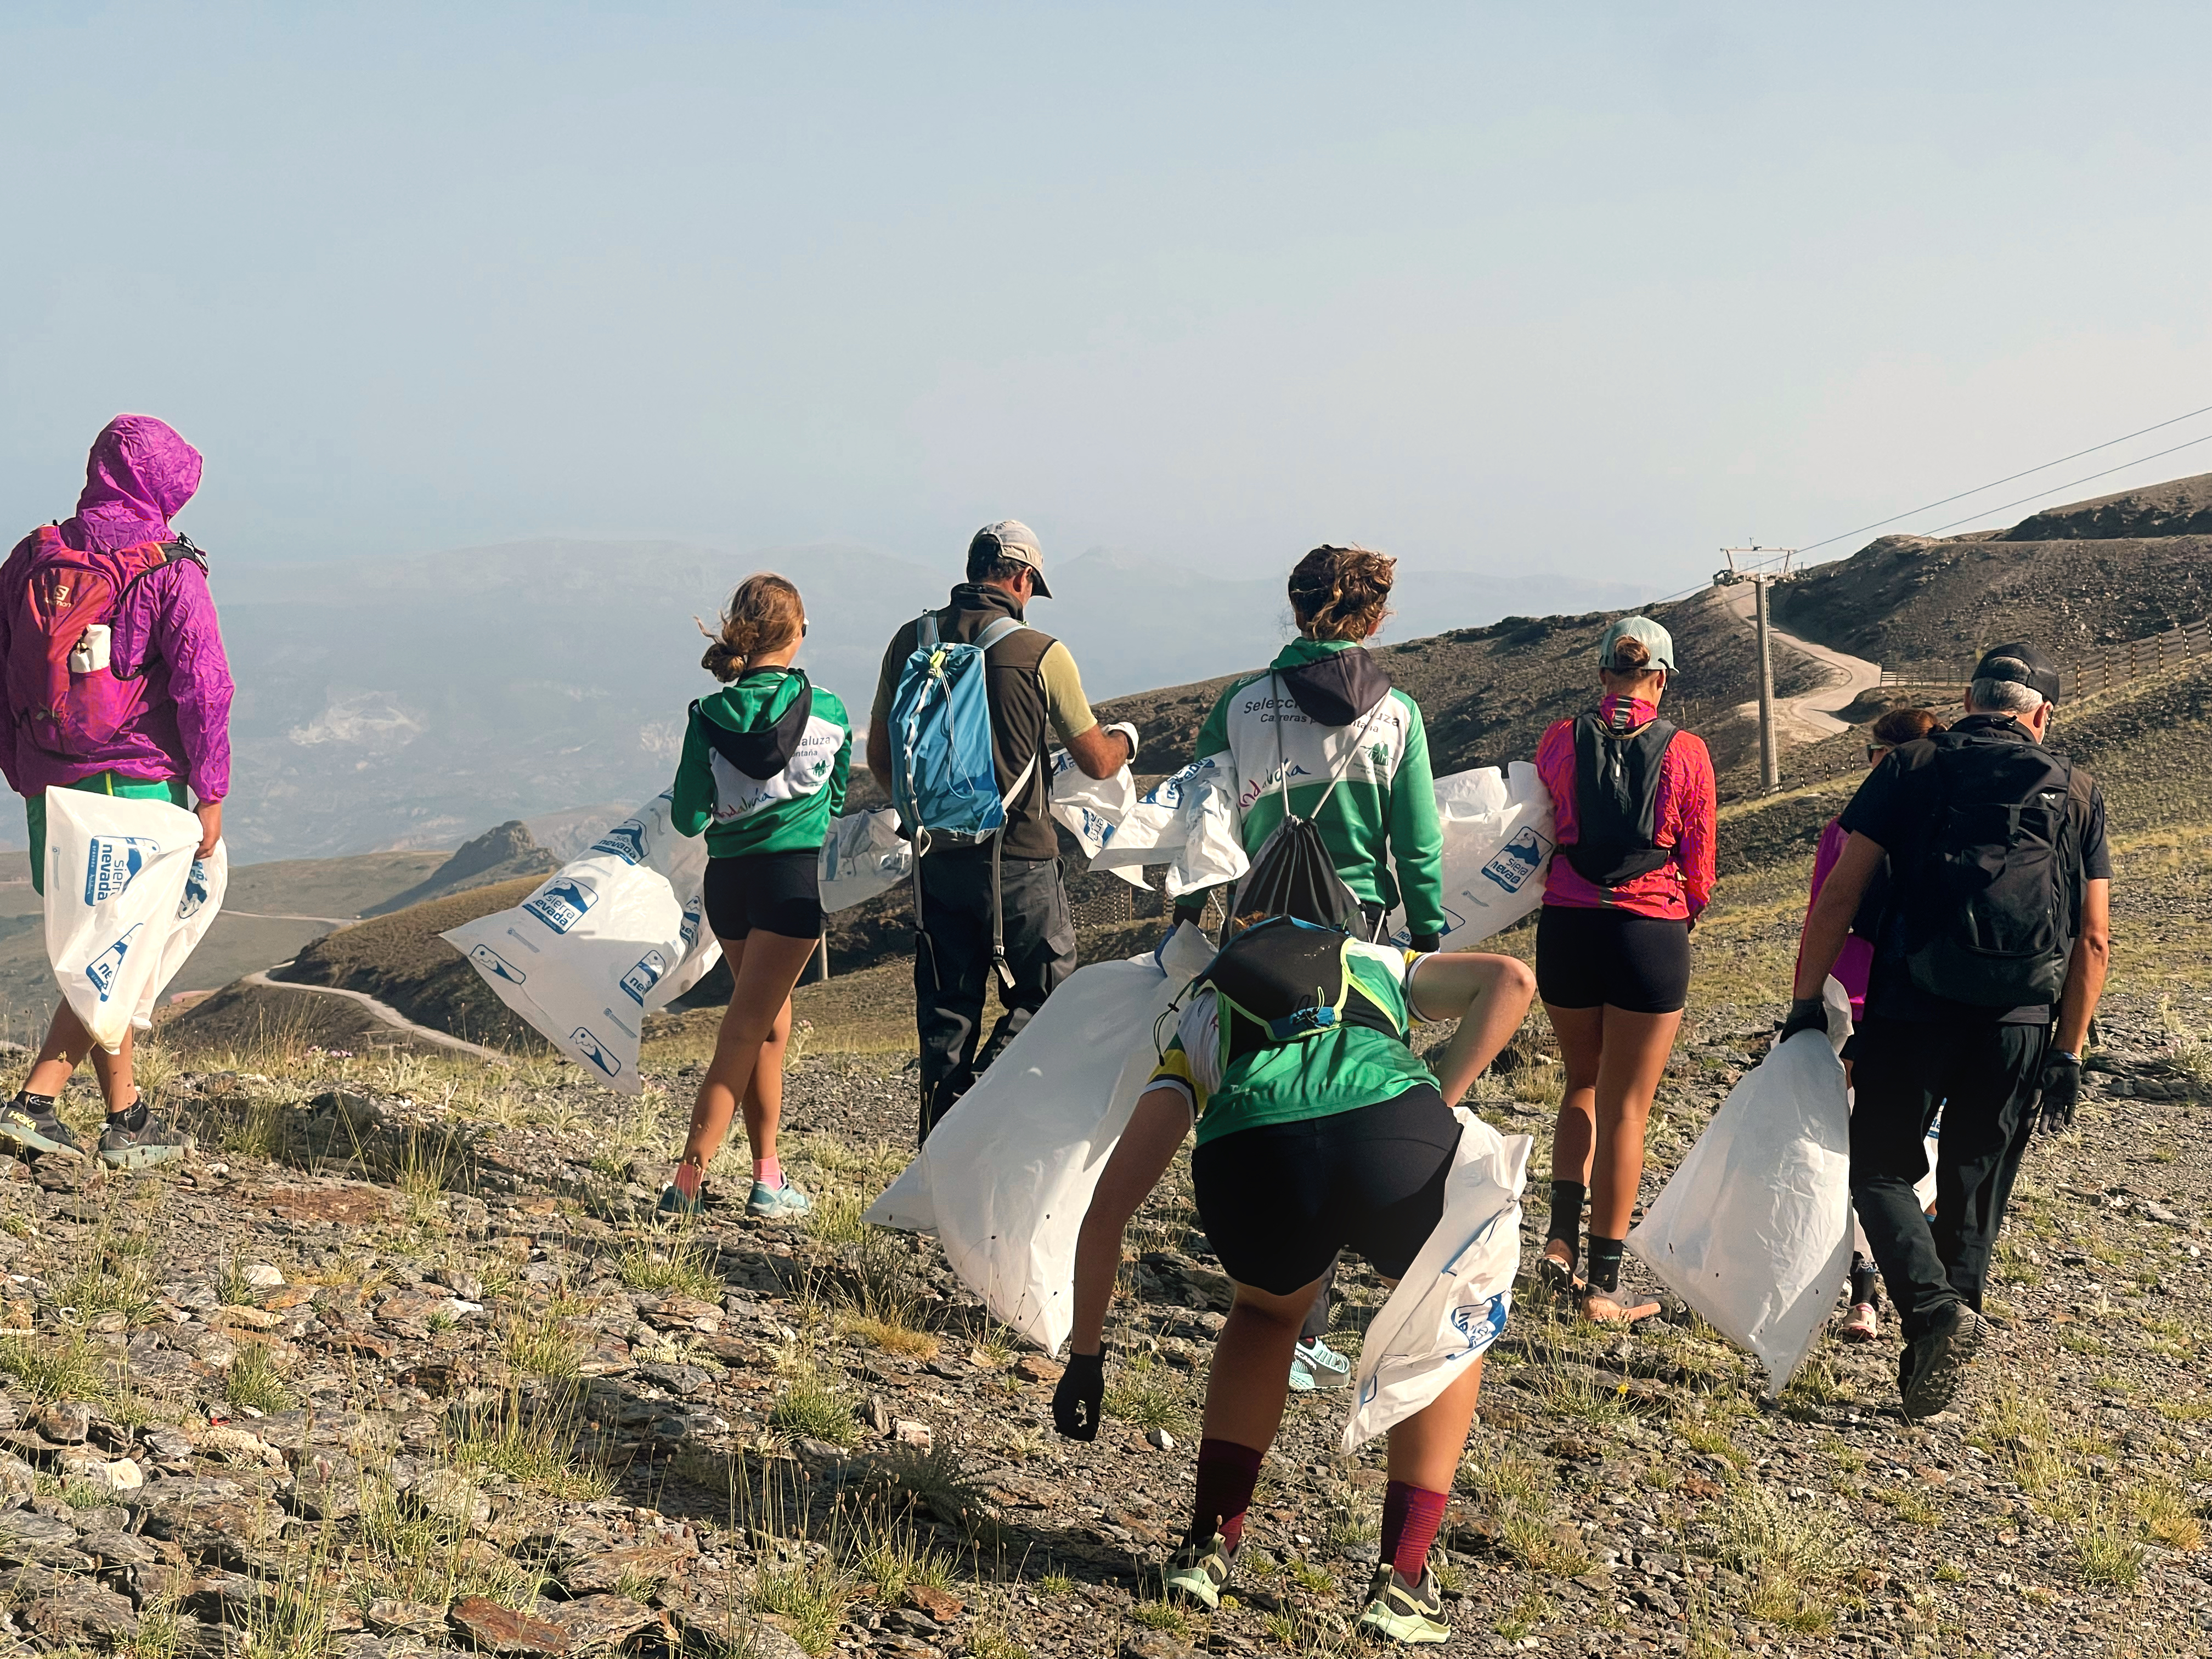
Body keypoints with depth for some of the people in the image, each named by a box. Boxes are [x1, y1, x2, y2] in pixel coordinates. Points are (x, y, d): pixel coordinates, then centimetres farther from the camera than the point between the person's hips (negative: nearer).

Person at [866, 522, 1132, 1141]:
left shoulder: (911, 641, 2)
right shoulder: (1041, 654, -11)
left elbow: (879, 757, 10)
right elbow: (1097, 762, -1)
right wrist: (1125, 739, 22)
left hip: (938, 857, 4)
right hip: (1019, 859, -4)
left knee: (946, 1013, 13)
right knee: (1043, 996, 11)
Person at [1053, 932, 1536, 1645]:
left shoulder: (1196, 1020, 39)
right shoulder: (1378, 965, 41)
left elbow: (1106, 1210, 33)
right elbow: (1510, 978, 19)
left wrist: (1085, 1356, 40)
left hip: (1246, 1162, 1)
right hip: (1396, 1138, -1)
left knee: (1268, 1310, 36)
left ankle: (1211, 1543, 31)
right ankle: (1402, 1577, 24)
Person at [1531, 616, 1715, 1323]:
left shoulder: (1561, 741, -1)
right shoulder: (1686, 753, -5)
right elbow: (1698, 867, 2)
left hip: (1567, 926, 2)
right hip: (1651, 932, -2)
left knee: (1584, 1083, 24)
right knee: (1624, 1109, 6)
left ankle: (1562, 1235, 9)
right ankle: (1604, 1282, 11)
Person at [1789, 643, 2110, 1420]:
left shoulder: (1911, 767, 4)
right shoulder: (2077, 793, 10)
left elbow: (1839, 895, -3)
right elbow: (2094, 938, 6)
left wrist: (1805, 1002, 2)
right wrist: (2068, 1053, 10)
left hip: (1913, 1006, -2)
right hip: (2020, 1022, 2)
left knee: (1881, 1170, 9)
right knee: (1973, 1194, 14)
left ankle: (1934, 1311, -15)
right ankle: (1936, 1368, 18)